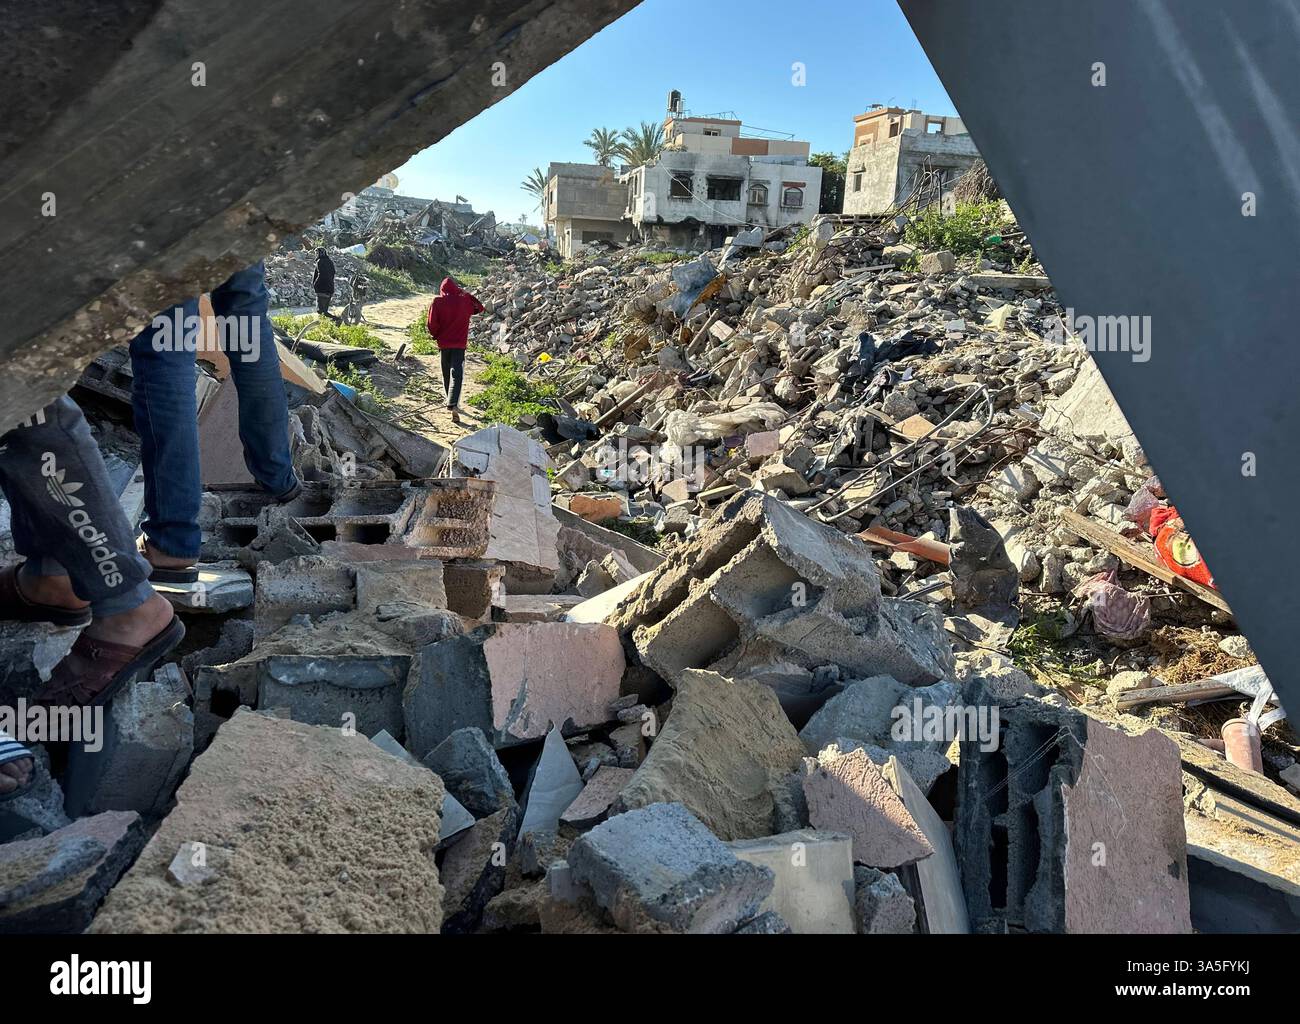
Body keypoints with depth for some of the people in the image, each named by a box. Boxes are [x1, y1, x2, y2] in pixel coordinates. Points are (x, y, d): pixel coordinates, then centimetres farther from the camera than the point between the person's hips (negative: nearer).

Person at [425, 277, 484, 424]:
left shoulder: (437, 302, -4)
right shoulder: (465, 301, -1)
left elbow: (431, 324, -7)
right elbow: (479, 307, 18)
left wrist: (435, 336, 12)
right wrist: (466, 294, 18)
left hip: (443, 344, 1)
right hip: (459, 344, -1)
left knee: (446, 374, 18)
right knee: (456, 374, -8)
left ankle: (451, 402, 31)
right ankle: (453, 405, -26)